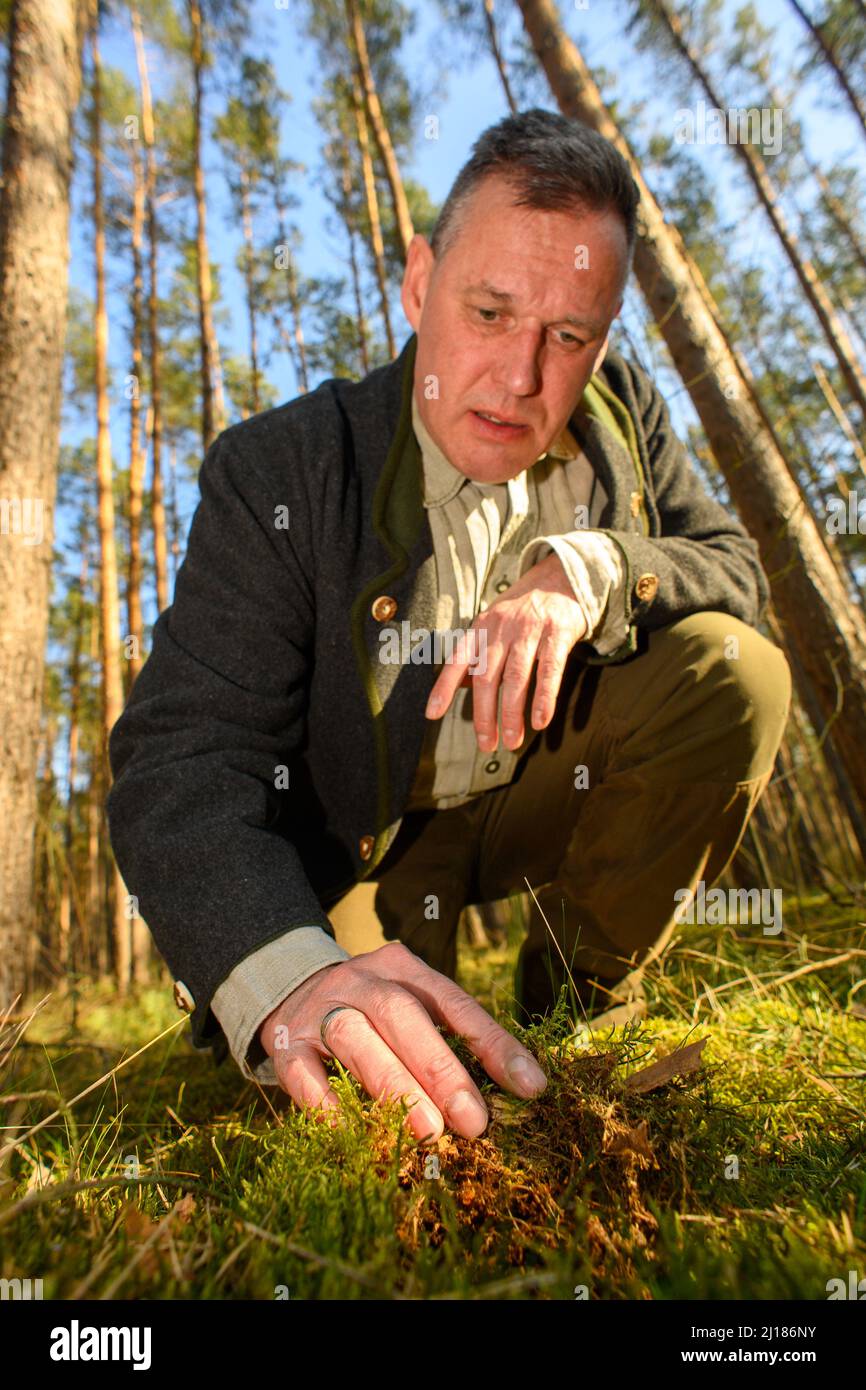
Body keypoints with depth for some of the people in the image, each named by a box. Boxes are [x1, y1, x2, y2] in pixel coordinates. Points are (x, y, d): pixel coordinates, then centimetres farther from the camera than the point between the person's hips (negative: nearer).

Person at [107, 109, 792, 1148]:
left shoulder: (625, 415, -4)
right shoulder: (277, 474, -20)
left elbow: (737, 568, -3)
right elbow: (181, 758, -28)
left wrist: (590, 567, -27)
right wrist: (284, 970, -48)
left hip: (551, 795, 4)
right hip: (366, 851, -3)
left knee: (737, 672, -19)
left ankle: (580, 998, -2)